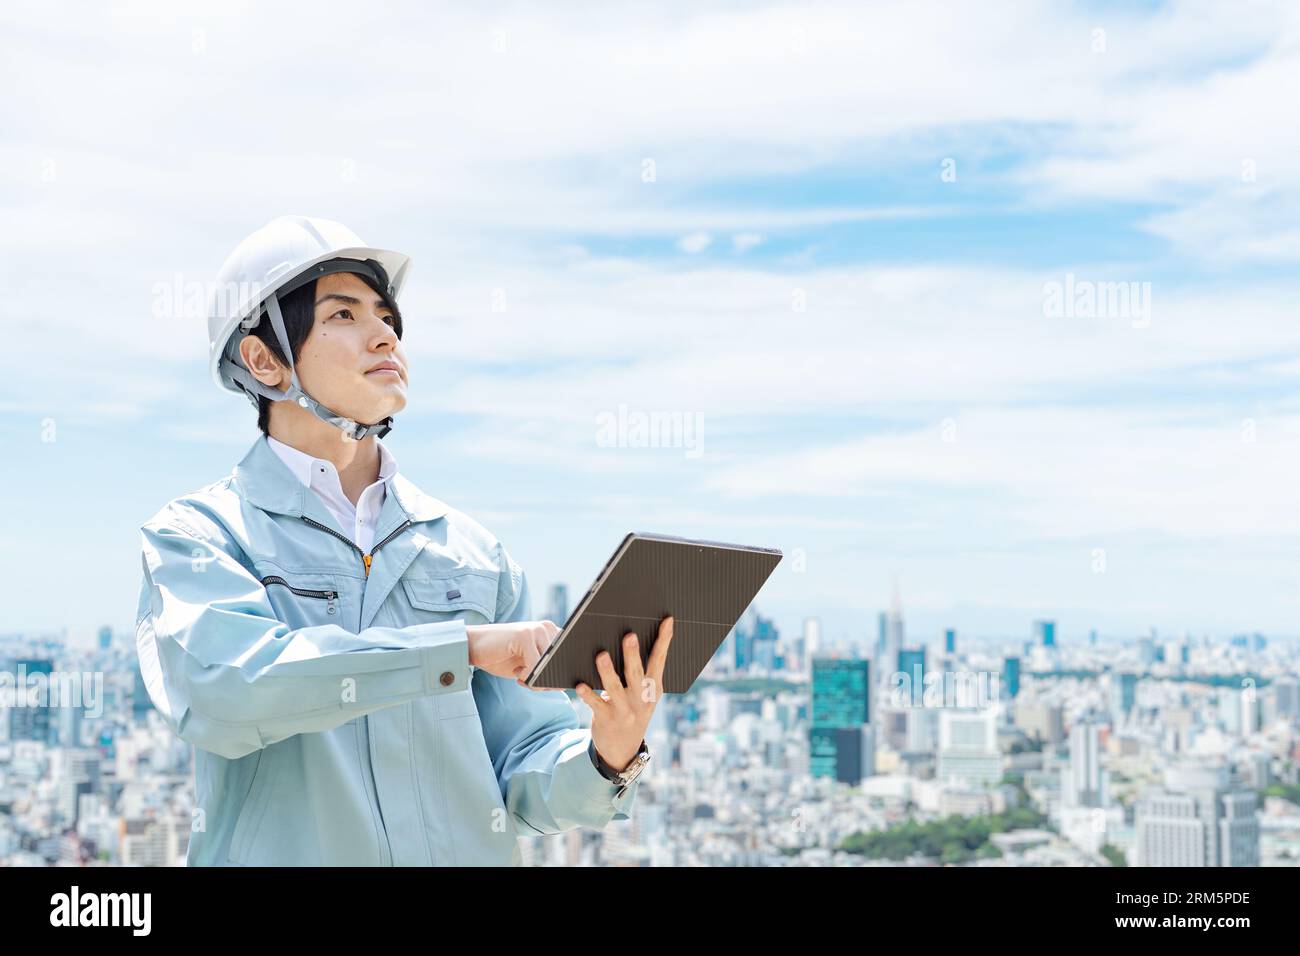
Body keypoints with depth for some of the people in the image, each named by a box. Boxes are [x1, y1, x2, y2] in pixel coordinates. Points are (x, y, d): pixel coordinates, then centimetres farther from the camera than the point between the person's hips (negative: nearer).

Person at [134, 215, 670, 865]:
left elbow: (528, 777, 7)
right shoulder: (197, 535, 0)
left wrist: (608, 759, -13)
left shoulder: (472, 550, 8)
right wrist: (462, 646, -22)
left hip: (472, 850, 2)